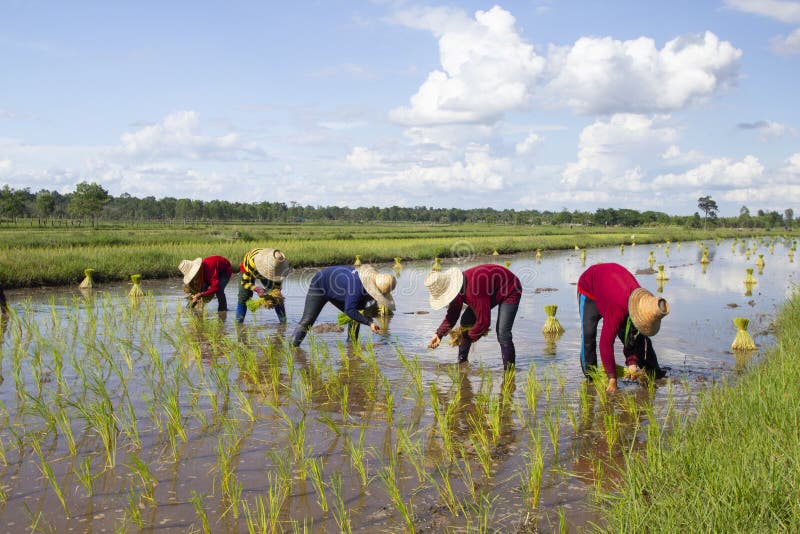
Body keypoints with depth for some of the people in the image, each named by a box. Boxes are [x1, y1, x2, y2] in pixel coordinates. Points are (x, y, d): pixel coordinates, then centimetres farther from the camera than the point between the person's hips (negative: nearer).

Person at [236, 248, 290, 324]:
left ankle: (284, 322, 3)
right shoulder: (252, 262, -47)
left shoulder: (277, 265, -37)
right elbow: (244, 282, -36)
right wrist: (256, 288, -55)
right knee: (243, 296, -15)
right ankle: (238, 322, -6)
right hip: (249, 272, -2)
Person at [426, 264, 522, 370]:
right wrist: (439, 334, -10)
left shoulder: (473, 291, -41)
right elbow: (452, 315, 0)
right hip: (492, 292, 9)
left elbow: (483, 321, -34)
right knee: (466, 321, 5)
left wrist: (467, 337, -20)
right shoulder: (456, 286, -13)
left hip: (510, 291, -9)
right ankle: (461, 362, 16)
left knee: (502, 334, -23)